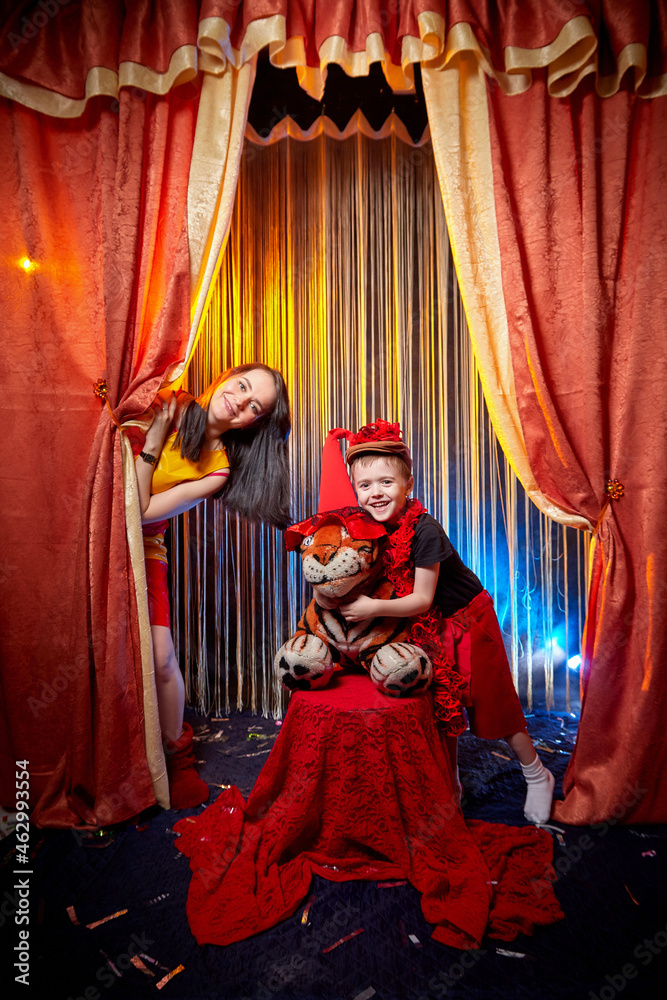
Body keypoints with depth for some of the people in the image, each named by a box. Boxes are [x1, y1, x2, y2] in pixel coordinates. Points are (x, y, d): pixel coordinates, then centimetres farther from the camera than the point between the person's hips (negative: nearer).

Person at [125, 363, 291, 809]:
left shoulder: (219, 468, -6)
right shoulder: (160, 403, -3)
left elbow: (144, 511, -14)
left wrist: (152, 439, -16)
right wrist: (153, 428, -12)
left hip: (143, 553, 0)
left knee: (161, 660, -8)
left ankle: (178, 759, 19)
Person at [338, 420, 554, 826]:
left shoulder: (425, 531, -31)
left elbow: (422, 599, -27)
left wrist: (374, 608, -34)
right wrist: (350, 604, -13)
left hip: (467, 619, -5)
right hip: (429, 627, 5)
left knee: (492, 702, 8)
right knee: (441, 706, 15)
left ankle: (537, 776, 34)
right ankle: (451, 786, 35)